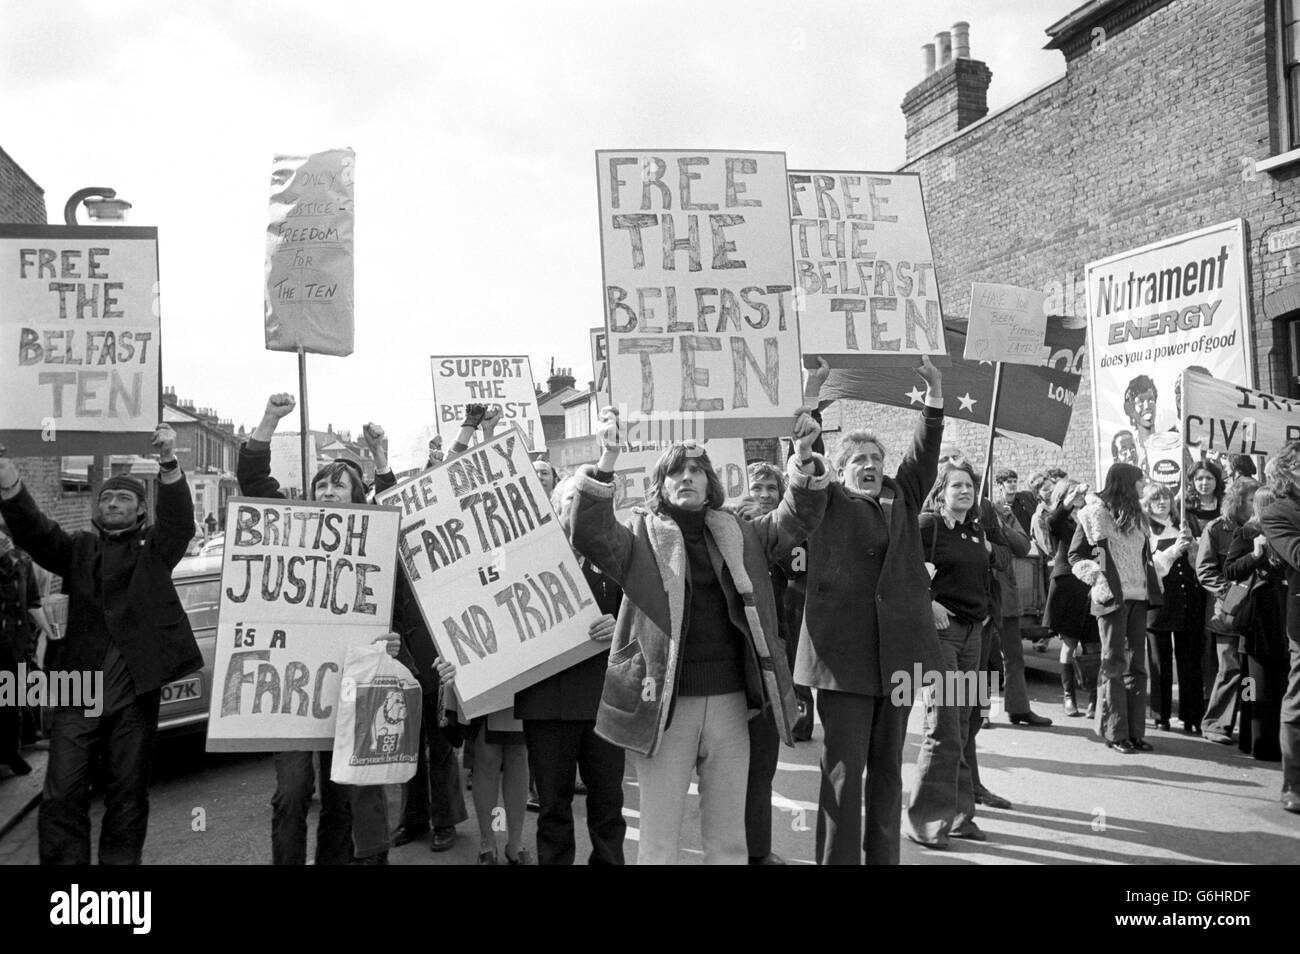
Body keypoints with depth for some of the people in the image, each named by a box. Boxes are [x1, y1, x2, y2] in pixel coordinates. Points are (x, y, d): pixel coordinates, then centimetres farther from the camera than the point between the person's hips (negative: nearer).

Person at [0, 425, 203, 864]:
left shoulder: (154, 549, 9)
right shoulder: (78, 548, 15)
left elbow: (180, 522, -9)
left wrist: (169, 464, -27)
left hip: (135, 688, -1)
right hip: (78, 685, 1)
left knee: (128, 793, 7)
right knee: (62, 794, -3)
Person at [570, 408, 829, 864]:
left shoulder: (740, 535, 12)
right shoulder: (640, 537, 2)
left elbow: (797, 519, 7)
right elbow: (590, 536, -15)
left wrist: (803, 458, -10)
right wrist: (607, 461, -25)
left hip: (729, 702, 3)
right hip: (664, 704, -3)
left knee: (728, 838, 14)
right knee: (658, 841, 5)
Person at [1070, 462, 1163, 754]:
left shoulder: (1136, 516, 17)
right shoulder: (1096, 513, -3)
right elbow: (1075, 555, -1)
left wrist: (1152, 583, 9)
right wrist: (1095, 574, -14)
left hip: (1138, 597, 7)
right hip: (1112, 597, -7)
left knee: (1137, 664, 6)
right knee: (1114, 664, -3)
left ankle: (1135, 731, 11)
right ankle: (1115, 732, 2)